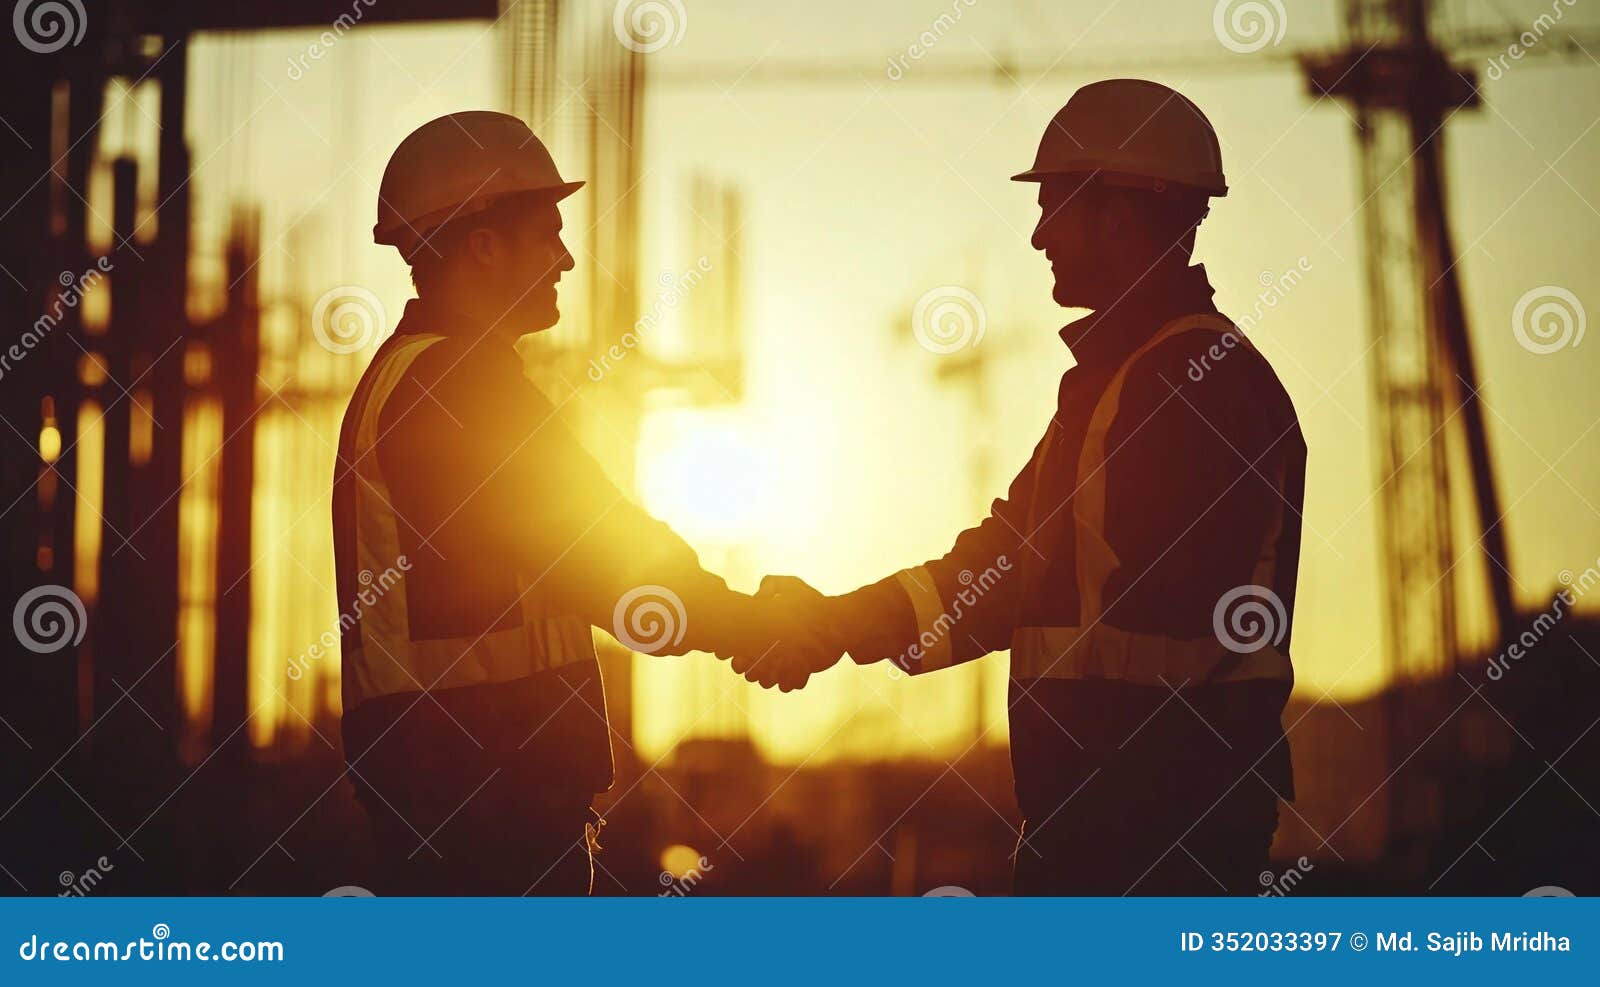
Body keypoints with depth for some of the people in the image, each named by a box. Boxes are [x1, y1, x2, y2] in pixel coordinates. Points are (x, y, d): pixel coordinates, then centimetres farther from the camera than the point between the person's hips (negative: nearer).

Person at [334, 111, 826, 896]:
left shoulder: (404, 374, 18)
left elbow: (568, 554, 17)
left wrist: (740, 619, 9)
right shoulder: (459, 382, -14)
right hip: (476, 769, -11)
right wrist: (759, 626, -4)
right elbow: (600, 559, -15)